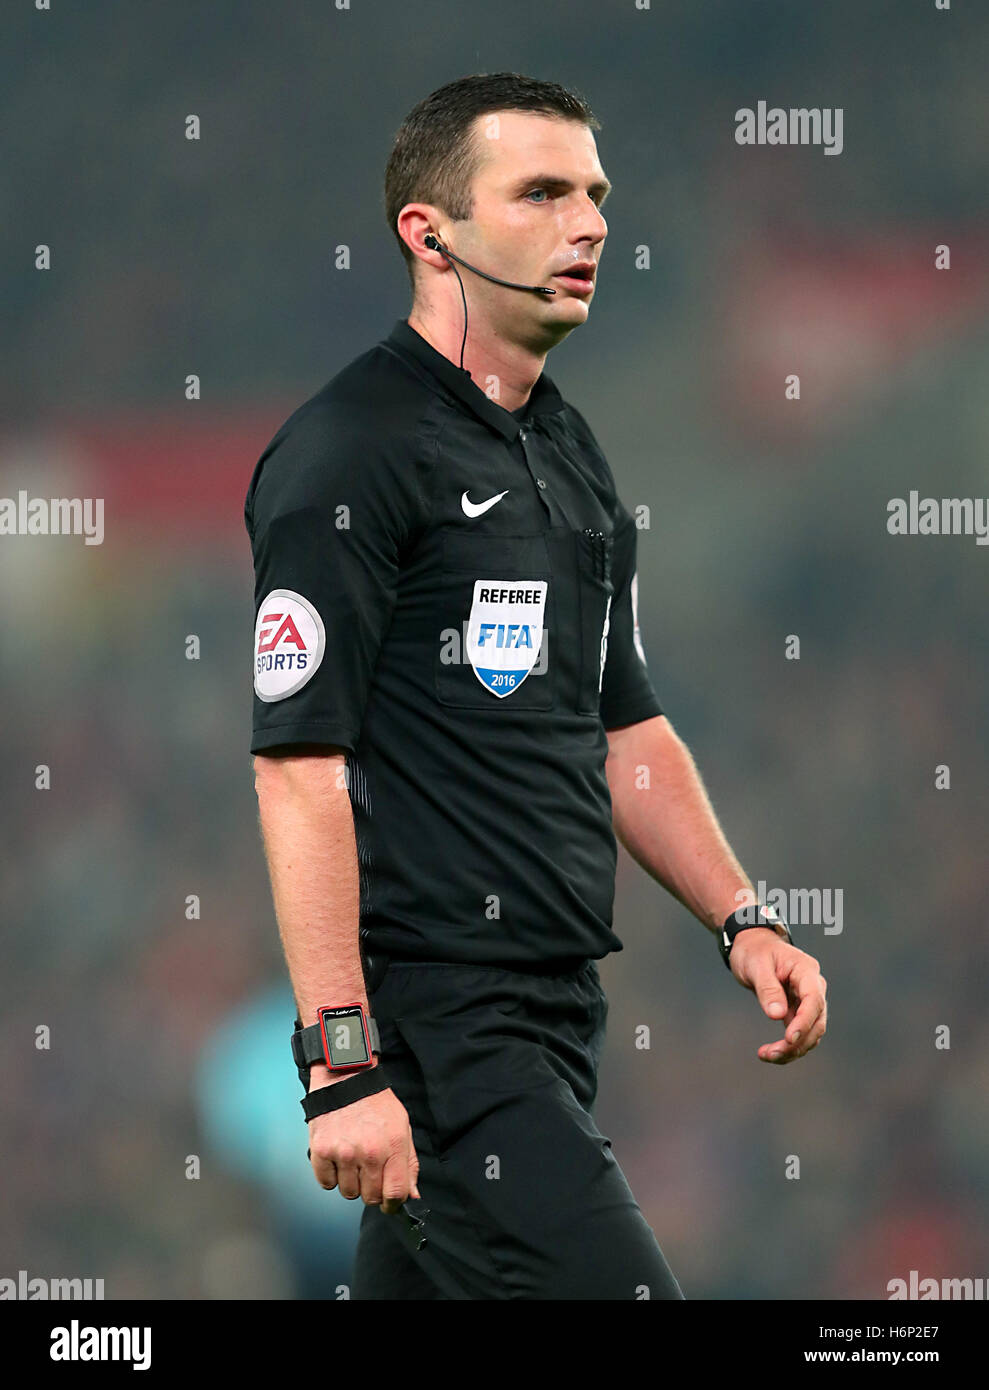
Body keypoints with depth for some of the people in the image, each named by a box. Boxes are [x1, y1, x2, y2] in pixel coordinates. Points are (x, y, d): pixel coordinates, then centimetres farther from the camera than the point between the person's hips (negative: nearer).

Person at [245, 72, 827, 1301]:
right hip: (431, 1024, -9)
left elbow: (626, 732, 26)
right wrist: (344, 1066, -22)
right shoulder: (350, 453, -11)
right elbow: (300, 770, -16)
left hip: (555, 1014, 9)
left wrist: (740, 920, 12)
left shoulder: (565, 451, 18)